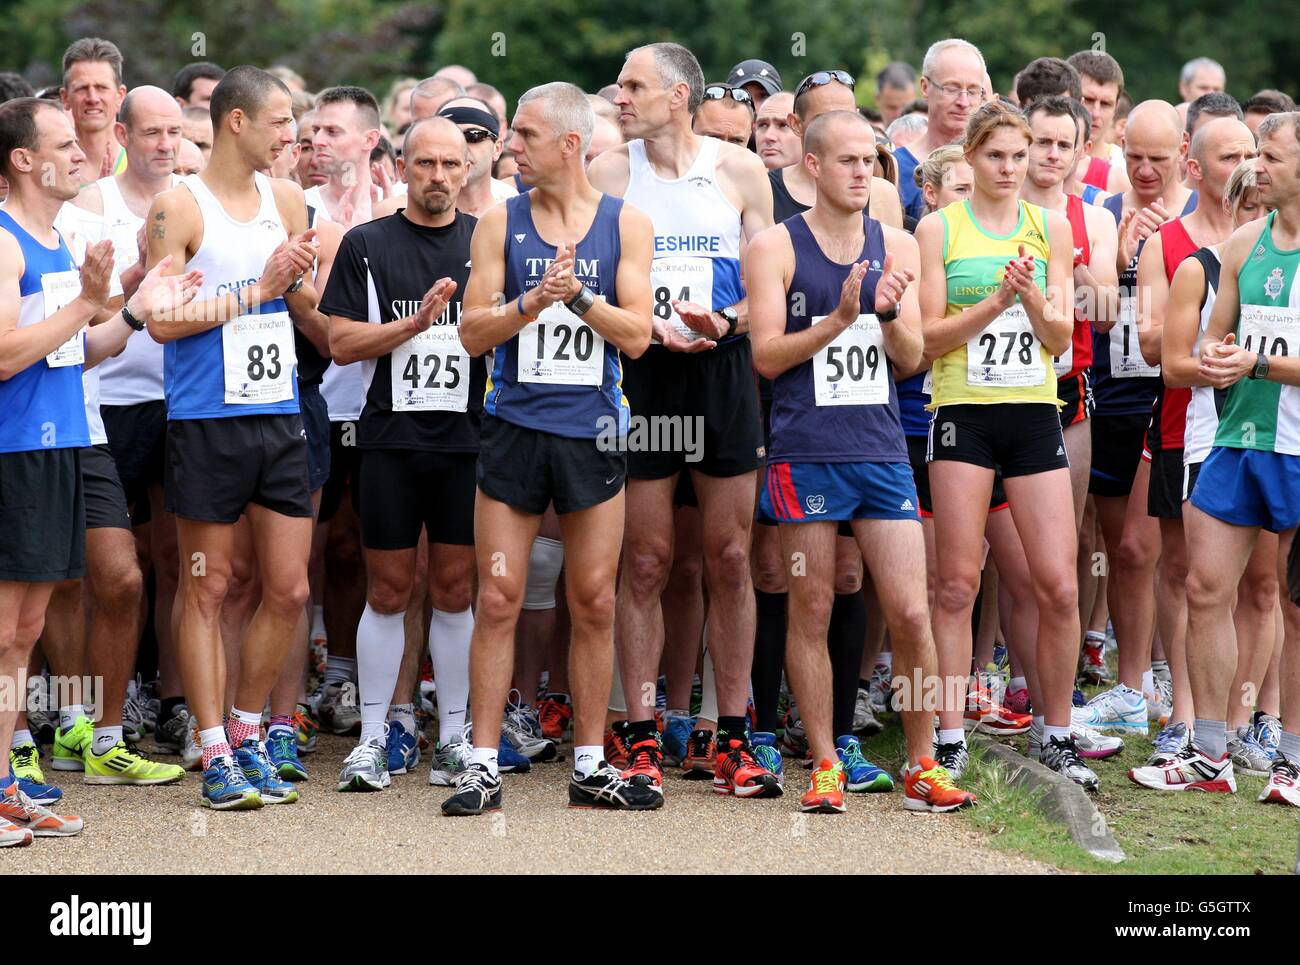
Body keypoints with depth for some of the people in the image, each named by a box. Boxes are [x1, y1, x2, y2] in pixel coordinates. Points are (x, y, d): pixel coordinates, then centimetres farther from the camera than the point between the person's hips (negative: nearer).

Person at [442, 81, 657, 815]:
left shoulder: (626, 224, 3)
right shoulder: (501, 223, 4)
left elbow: (636, 335, -4)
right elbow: (473, 333, -2)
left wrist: (579, 295, -18)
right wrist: (533, 302, -17)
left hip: (592, 430, 0)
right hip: (516, 425, 0)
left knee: (595, 602, 4)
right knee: (498, 599, -2)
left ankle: (591, 766, 12)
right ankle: (484, 767, 1)